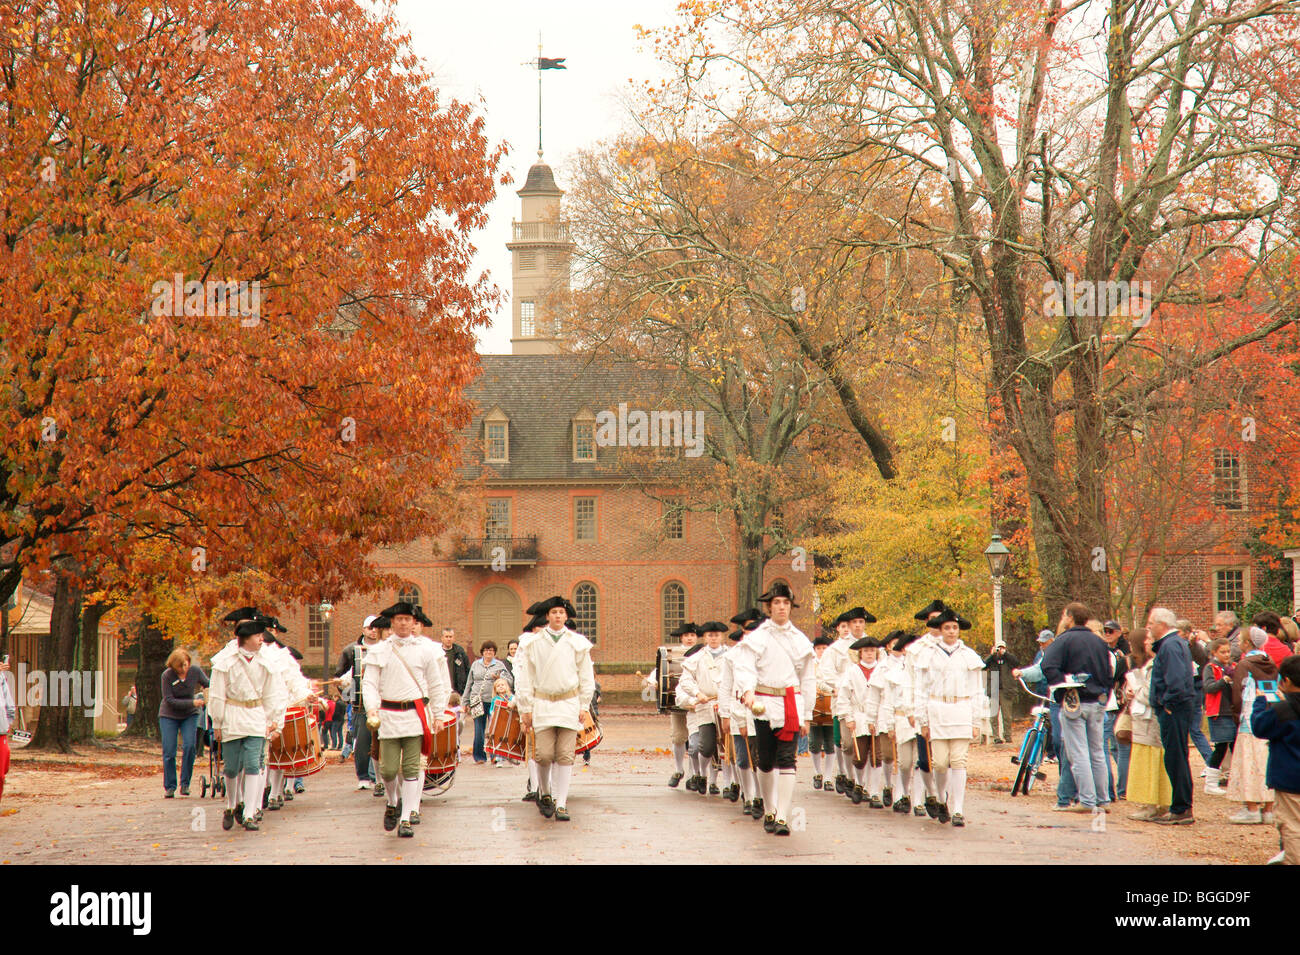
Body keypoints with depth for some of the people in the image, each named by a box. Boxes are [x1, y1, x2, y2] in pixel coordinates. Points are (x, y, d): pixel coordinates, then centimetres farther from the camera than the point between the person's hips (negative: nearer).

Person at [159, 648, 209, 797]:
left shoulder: (195, 671, -10)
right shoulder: (167, 676, -16)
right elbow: (170, 700, -17)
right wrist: (192, 702, -26)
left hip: (190, 715, 1)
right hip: (169, 715, -1)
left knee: (189, 746, -17)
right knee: (169, 752, -5)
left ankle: (185, 783, -6)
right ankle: (169, 787, 6)